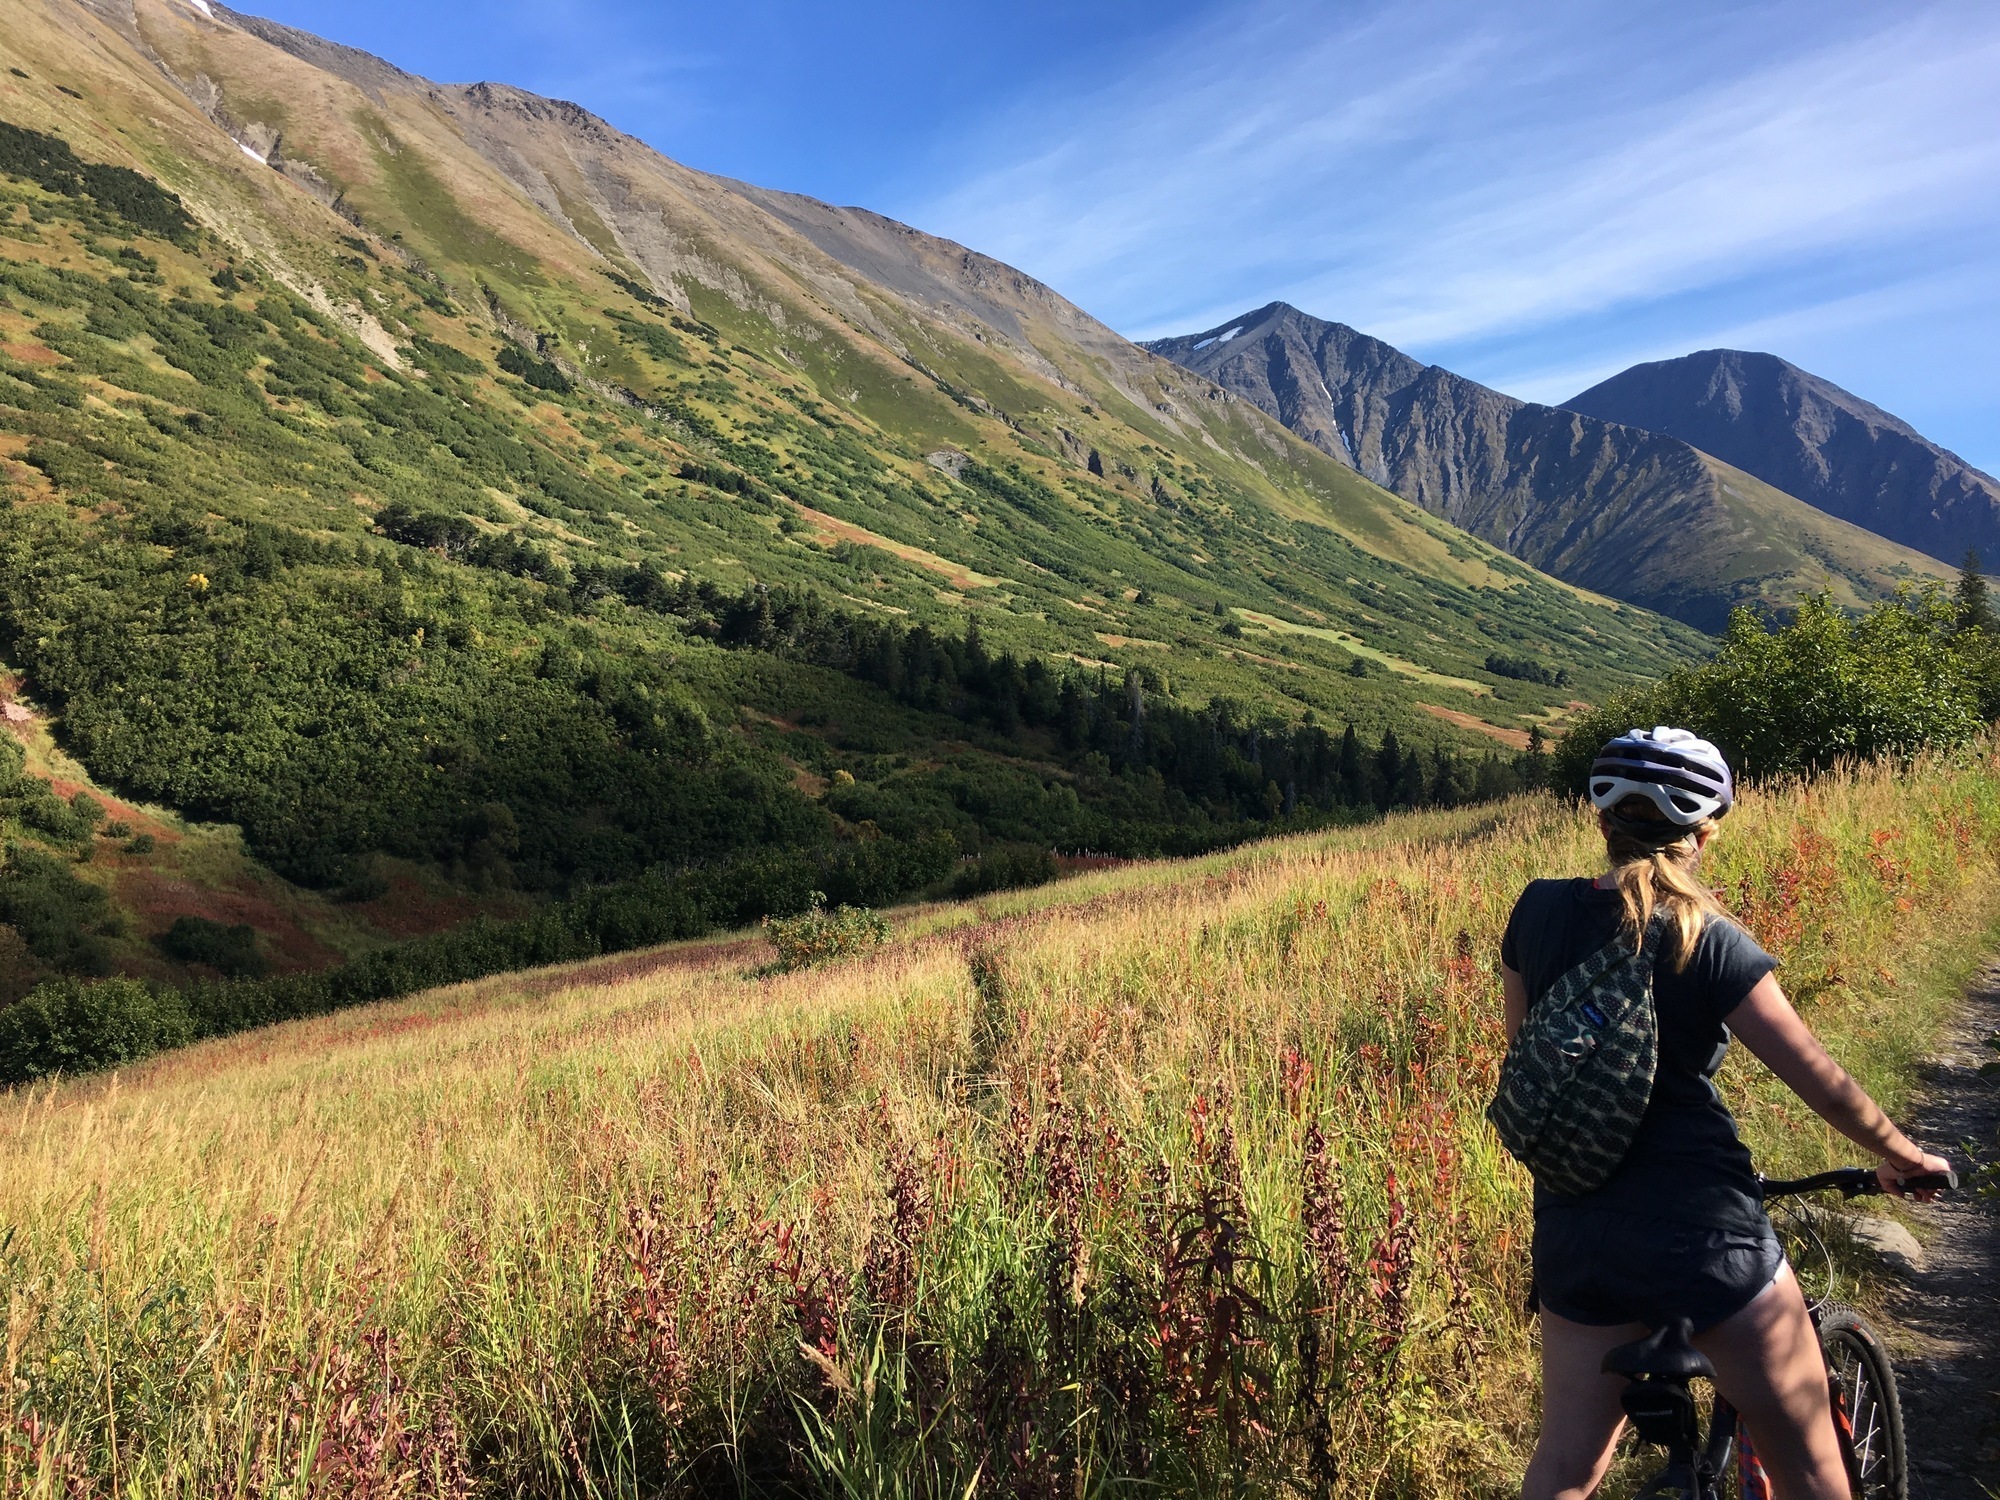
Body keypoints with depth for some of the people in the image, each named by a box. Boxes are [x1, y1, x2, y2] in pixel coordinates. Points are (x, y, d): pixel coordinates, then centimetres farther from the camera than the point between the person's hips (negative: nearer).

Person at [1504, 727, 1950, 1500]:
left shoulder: (1537, 912, -3)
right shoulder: (1710, 943, -13)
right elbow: (1825, 1084, -7)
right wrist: (1903, 1156, 12)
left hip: (1573, 1233, 4)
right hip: (1702, 1233, -4)